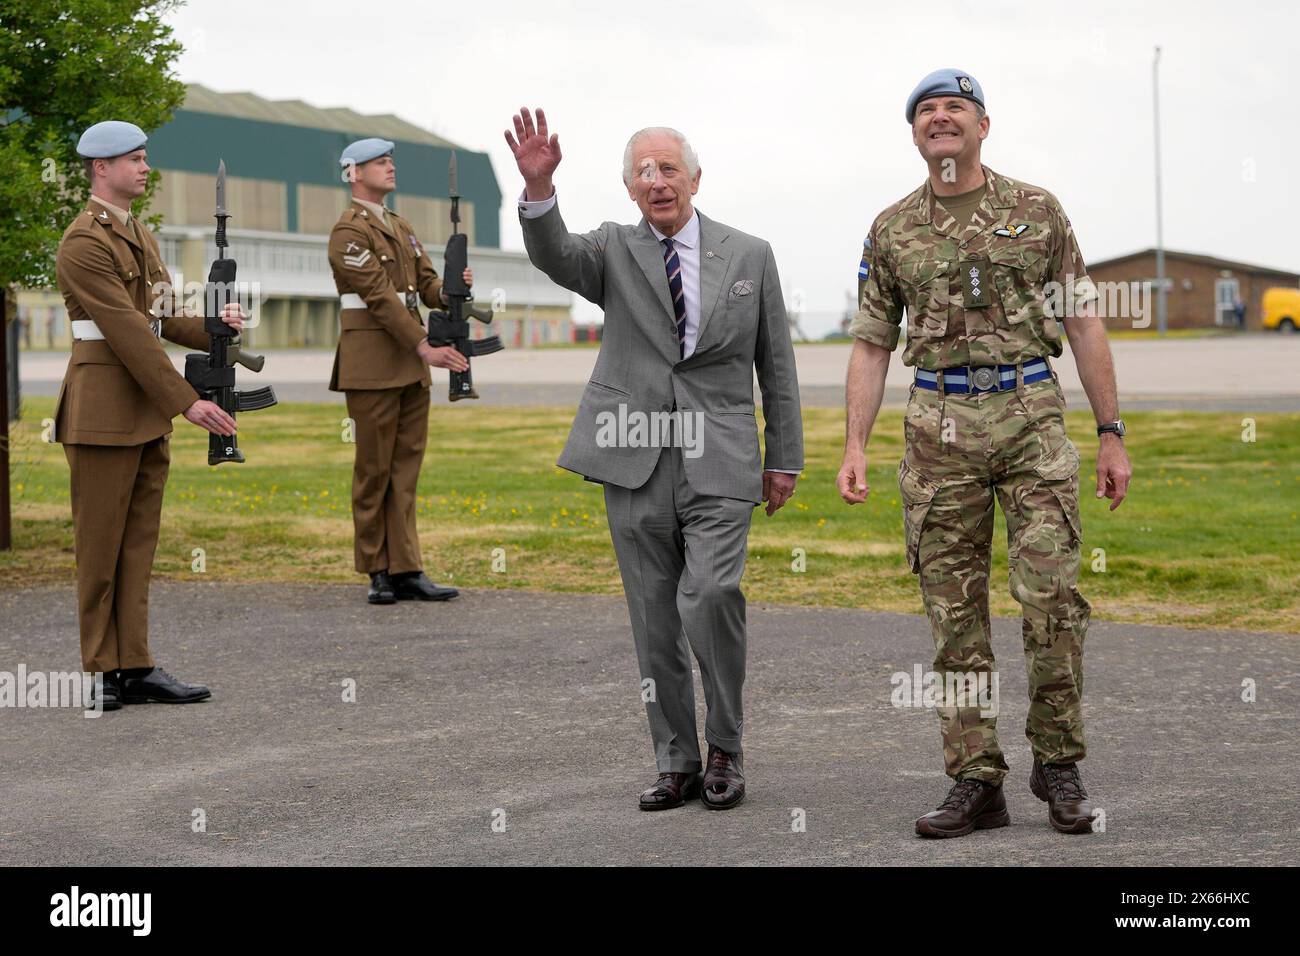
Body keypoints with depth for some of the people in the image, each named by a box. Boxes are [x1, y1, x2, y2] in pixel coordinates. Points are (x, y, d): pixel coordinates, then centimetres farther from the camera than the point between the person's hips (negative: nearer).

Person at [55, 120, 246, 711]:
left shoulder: (139, 235, 18)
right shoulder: (84, 243, -13)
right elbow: (128, 331, -18)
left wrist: (214, 328, -1)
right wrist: (186, 402, -21)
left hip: (147, 413, 9)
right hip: (103, 411, -9)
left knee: (138, 543, 8)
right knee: (100, 545, -1)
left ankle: (135, 667, 12)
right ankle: (101, 673, 6)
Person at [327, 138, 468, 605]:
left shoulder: (401, 228, 19)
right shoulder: (348, 232, -9)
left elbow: (427, 286, 15)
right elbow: (380, 296, -16)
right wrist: (425, 348, -21)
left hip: (411, 364, 8)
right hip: (372, 364, -8)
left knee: (406, 466, 5)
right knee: (374, 470, -1)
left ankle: (406, 570, 6)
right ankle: (377, 572, 6)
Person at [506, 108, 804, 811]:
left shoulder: (749, 256, 8)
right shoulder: (614, 252, 7)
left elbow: (776, 364, 11)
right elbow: (553, 254, -15)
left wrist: (785, 458, 8)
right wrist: (538, 187, -33)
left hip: (718, 463, -1)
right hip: (635, 463, 2)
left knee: (710, 596, -20)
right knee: (654, 622, 5)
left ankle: (725, 747, -1)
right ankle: (677, 763, 17)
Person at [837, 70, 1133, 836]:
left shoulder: (1037, 211, 6)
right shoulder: (892, 231, 10)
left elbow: (1085, 326, 6)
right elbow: (872, 347, 12)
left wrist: (1113, 436, 2)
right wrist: (855, 448, 1)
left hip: (1032, 418, -1)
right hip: (941, 429, 2)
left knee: (1053, 595, -10)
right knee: (955, 614, 2)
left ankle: (1059, 765, 6)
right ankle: (977, 784, 8)